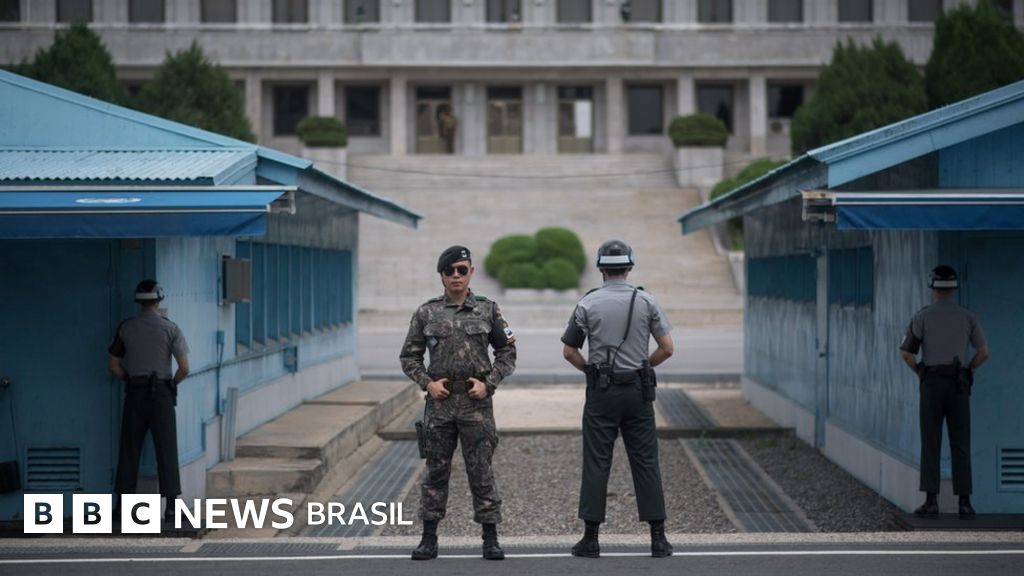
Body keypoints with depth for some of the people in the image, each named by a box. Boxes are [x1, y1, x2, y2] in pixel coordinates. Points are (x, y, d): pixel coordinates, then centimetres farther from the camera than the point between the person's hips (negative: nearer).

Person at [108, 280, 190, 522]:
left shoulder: (126, 328, 3)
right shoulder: (170, 329, -4)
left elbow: (113, 365, 6)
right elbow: (184, 368, -8)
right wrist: (172, 384, 8)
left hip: (135, 393, 2)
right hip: (162, 392, -2)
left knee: (129, 448, 7)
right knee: (166, 449, 1)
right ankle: (171, 504, -2)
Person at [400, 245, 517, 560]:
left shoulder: (487, 310, 4)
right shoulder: (426, 313, 5)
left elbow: (507, 352, 7)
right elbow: (409, 356, 9)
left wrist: (488, 383, -5)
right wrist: (427, 382, -5)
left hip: (476, 402, -1)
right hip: (439, 402, 1)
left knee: (481, 470, -1)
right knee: (436, 470, 6)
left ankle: (490, 539, 4)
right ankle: (429, 538, 12)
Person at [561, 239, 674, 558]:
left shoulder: (588, 304, -3)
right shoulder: (646, 301, -1)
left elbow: (569, 351, 0)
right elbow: (667, 348, -1)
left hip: (601, 392, -1)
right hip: (638, 391, 1)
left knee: (596, 464, 2)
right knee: (646, 462, 4)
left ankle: (591, 538, 2)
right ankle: (658, 538, 3)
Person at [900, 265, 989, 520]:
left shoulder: (922, 316, -2)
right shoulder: (967, 316, 4)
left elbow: (906, 353, -5)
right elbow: (984, 352, 0)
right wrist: (967, 372, 14)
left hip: (931, 383, -2)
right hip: (958, 384, 2)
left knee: (930, 444, 0)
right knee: (960, 445, 4)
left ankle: (931, 501, -5)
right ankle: (965, 503, 0)